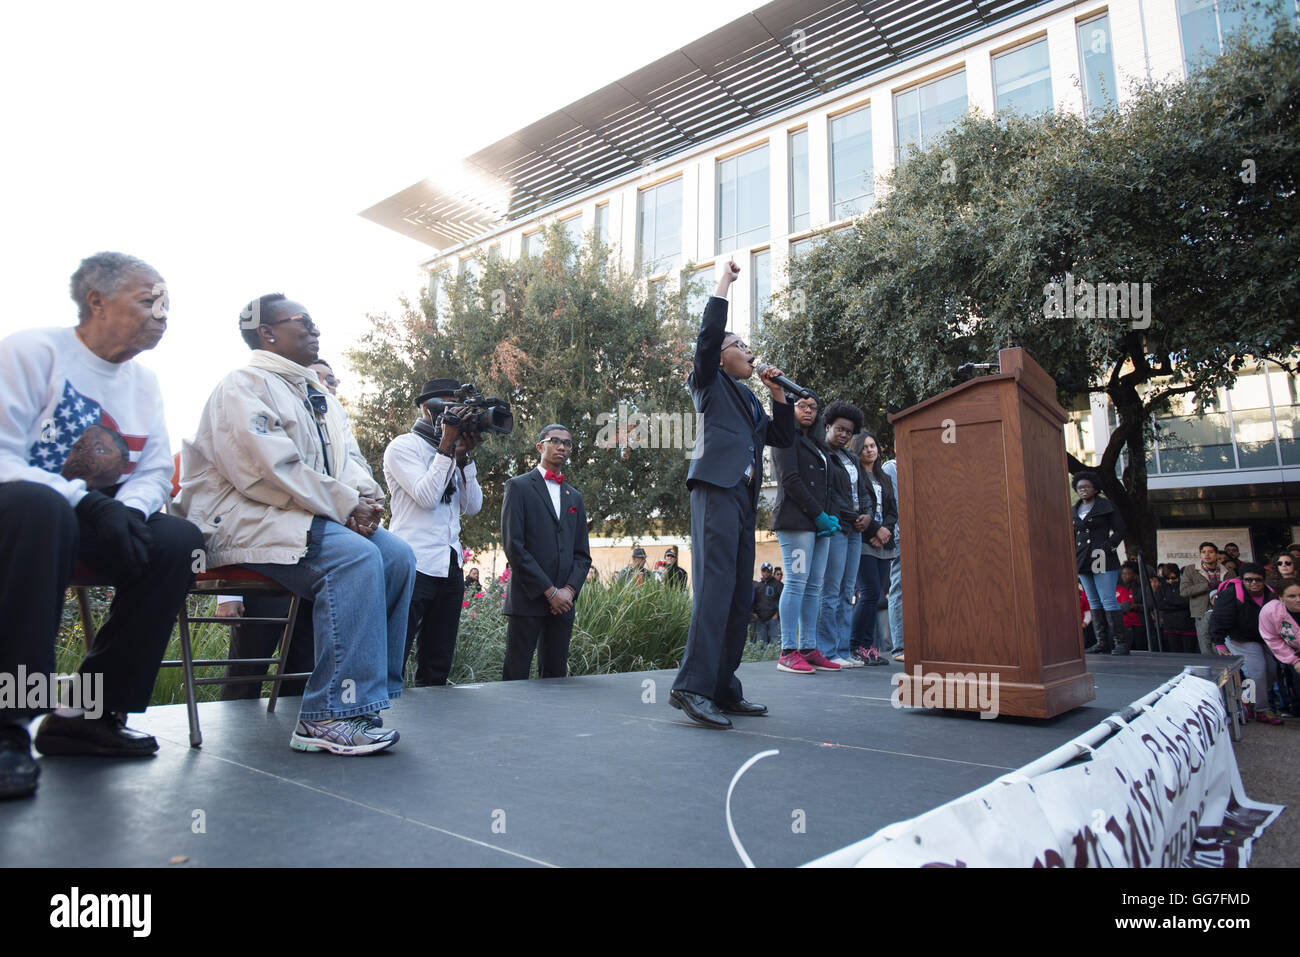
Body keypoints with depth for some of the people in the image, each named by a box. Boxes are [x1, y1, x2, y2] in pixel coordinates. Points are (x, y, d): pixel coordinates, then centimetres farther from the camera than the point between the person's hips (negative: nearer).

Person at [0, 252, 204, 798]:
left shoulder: (145, 383, 12)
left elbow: (155, 473, 5)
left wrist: (127, 508, -17)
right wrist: (87, 502, -29)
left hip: (95, 516, 6)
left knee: (179, 540, -21)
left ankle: (91, 713, -12)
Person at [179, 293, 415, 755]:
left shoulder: (317, 395, 24)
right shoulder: (244, 385, -5)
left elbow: (345, 460, 20)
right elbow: (269, 472, -19)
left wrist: (365, 494, -3)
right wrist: (347, 504, -18)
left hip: (309, 517, 9)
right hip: (242, 518, -9)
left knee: (398, 556, -12)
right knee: (356, 557, -32)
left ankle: (369, 694, -12)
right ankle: (332, 716, -31)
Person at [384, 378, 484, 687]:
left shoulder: (453, 455, 17)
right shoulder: (404, 446, 0)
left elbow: (472, 507, 9)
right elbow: (426, 496, -13)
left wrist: (463, 456, 0)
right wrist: (447, 445, -10)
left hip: (450, 568, 7)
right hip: (413, 566, -7)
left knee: (437, 671, 10)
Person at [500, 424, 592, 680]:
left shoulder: (575, 497, 20)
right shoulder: (519, 486, 3)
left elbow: (582, 554, 17)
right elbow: (513, 545, -8)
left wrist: (569, 589, -3)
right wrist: (550, 591, -11)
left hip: (562, 601, 5)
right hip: (527, 599, -5)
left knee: (555, 676, 7)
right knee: (516, 676, -2)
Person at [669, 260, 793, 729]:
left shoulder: (750, 400, 31)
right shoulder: (711, 383, 12)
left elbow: (782, 438, 28)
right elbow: (707, 336, -4)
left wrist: (779, 396, 18)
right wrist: (723, 288, 1)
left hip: (744, 497, 8)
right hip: (716, 489, -8)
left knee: (740, 594, 4)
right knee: (715, 584, -18)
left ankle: (724, 689, 8)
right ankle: (692, 686, -20)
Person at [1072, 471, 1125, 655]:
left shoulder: (1106, 506, 1)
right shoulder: (1074, 510, 16)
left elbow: (1119, 531, -1)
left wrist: (1106, 548, -13)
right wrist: (1073, 555, 9)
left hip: (1103, 559, -6)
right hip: (1083, 562, 6)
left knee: (1108, 600, -10)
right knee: (1094, 602, 6)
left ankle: (1120, 640, -3)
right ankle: (1103, 643, 10)